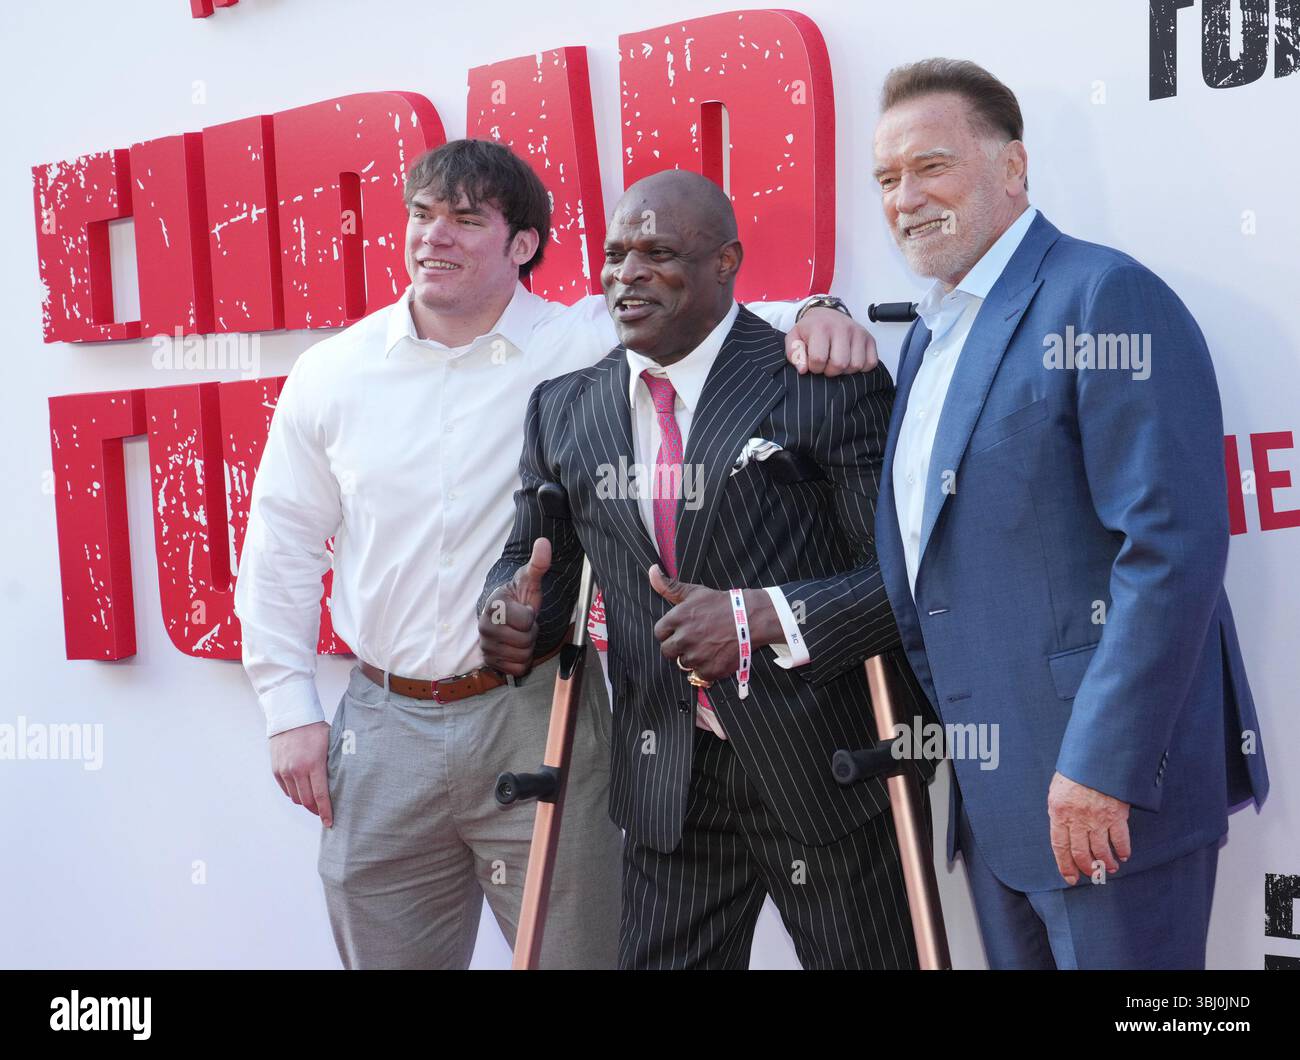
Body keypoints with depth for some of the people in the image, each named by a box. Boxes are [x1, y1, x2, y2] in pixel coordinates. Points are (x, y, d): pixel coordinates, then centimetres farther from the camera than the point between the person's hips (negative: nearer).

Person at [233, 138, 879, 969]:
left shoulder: (585, 346, -5)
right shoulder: (330, 375, 5)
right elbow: (282, 550, 10)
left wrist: (811, 315, -23)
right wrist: (289, 707, 6)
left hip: (537, 714, -2)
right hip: (382, 723, 3)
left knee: (576, 947, 4)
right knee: (386, 952, 15)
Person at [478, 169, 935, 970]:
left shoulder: (826, 384, -9)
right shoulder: (563, 409, 6)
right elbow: (534, 562, 16)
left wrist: (762, 615, -23)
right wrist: (513, 610, -7)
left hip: (825, 776, -3)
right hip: (666, 786, 4)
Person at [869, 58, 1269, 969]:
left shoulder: (1105, 296, -12)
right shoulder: (930, 332, 15)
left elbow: (1174, 548, -20)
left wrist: (1102, 765, -21)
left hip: (1104, 785, -8)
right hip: (994, 797, 8)